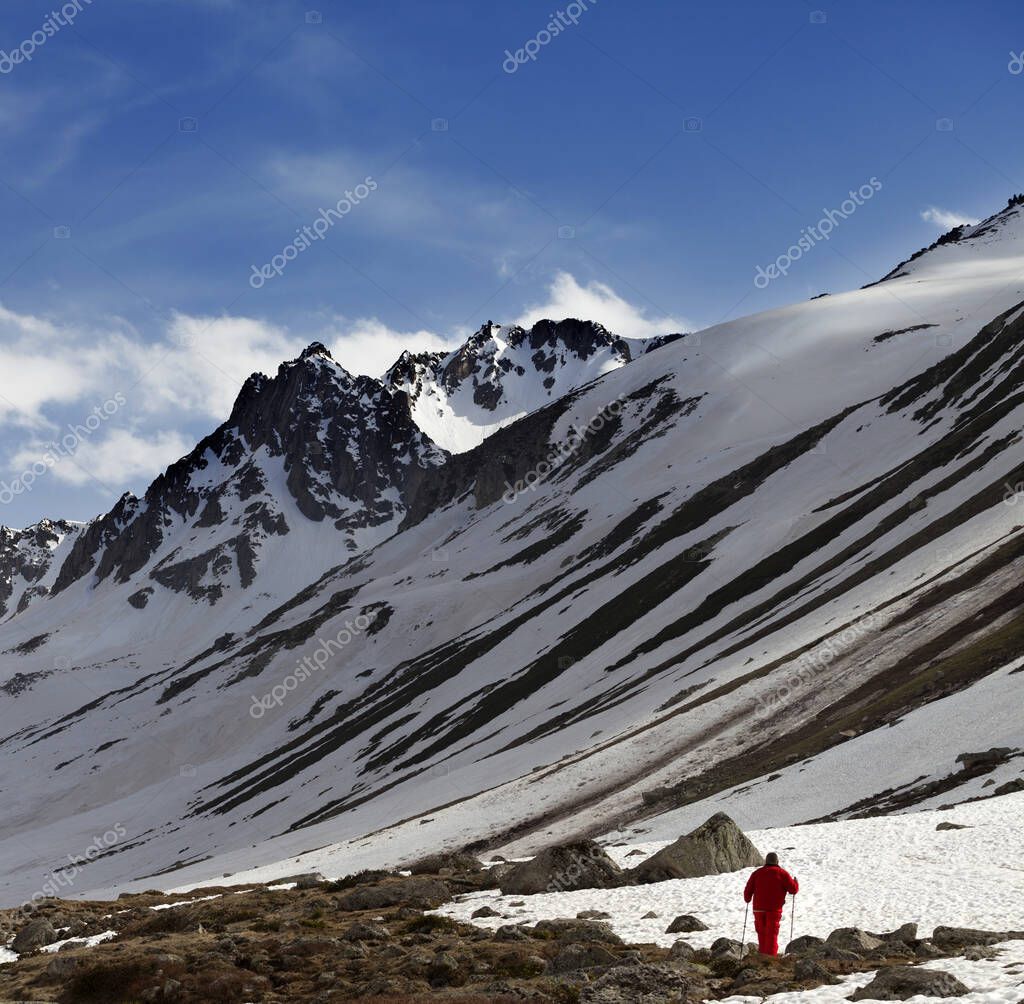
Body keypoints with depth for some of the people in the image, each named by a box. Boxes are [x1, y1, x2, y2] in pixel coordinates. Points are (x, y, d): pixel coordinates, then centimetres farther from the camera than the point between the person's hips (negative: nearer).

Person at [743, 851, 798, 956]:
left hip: (758, 909, 3)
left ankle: (762, 956, 20)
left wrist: (747, 900, 28)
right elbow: (793, 889, -2)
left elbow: (748, 891, 8)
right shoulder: (782, 873, -1)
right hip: (774, 909, -3)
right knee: (772, 935, -1)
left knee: (761, 934, 15)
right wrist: (796, 882, 19)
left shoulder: (757, 873, 8)